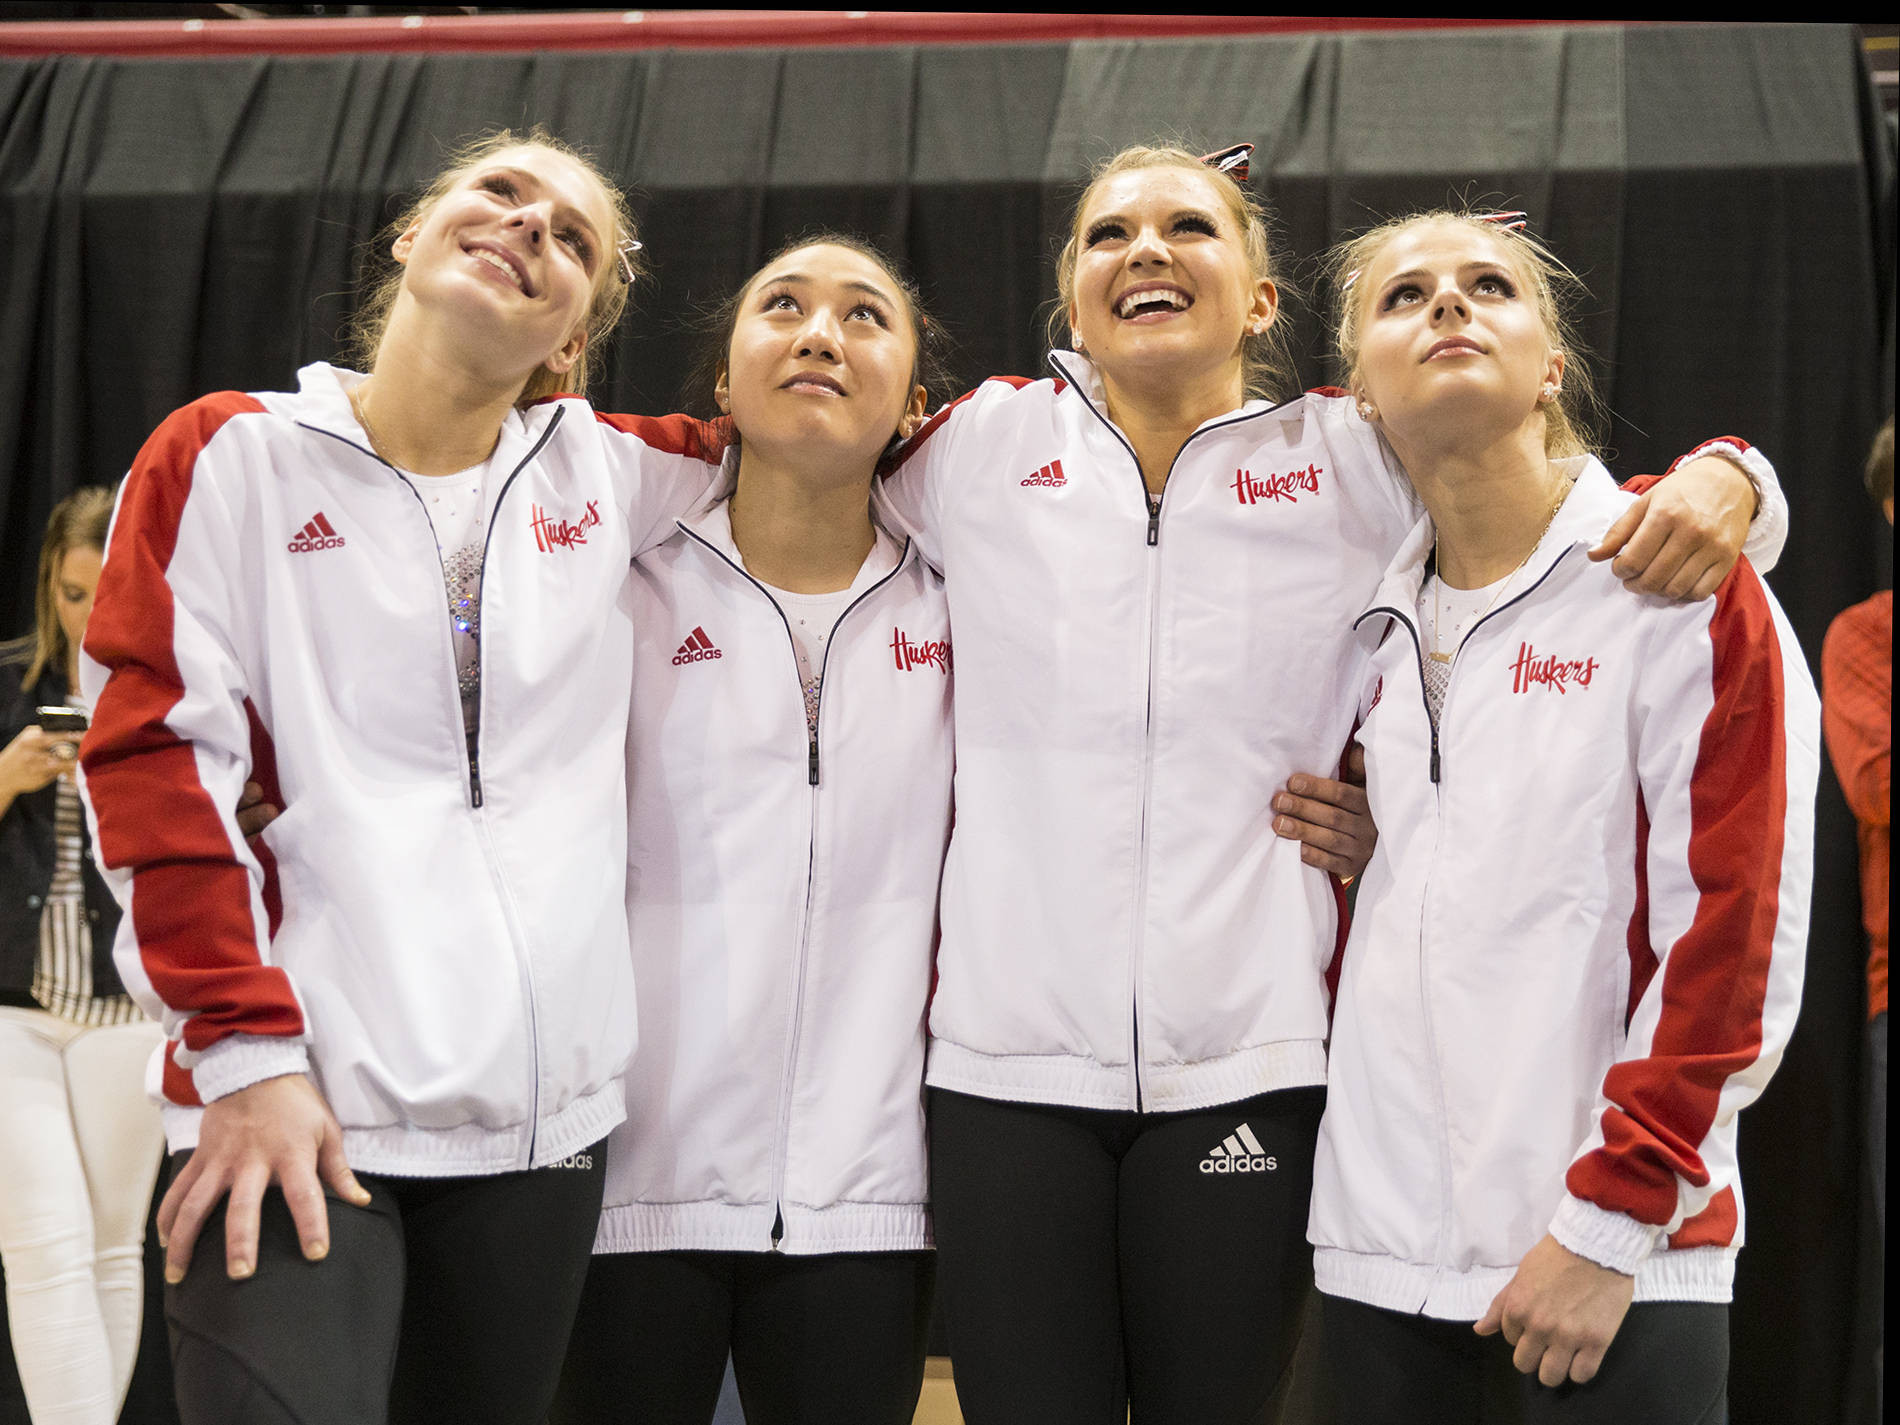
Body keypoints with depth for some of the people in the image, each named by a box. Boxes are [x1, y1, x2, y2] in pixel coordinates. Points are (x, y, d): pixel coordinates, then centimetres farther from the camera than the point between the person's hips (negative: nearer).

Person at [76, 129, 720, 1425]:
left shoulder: (608, 473, 11)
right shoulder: (234, 456, 3)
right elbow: (155, 758, -4)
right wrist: (244, 1047, -11)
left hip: (543, 1115, 4)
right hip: (293, 1111, -3)